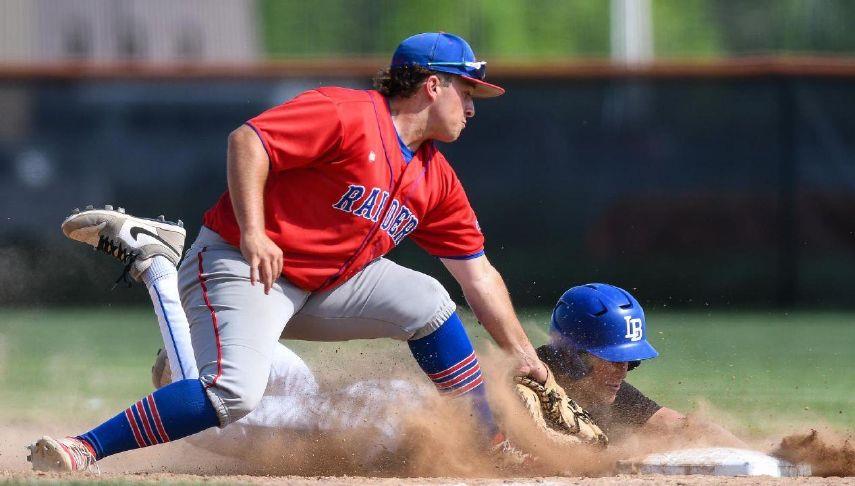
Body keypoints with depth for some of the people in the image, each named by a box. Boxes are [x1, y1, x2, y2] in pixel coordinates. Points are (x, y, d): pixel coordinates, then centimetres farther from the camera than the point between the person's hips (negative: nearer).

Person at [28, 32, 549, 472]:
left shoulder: (437, 180, 11)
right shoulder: (347, 114, -14)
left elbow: (478, 275, 17)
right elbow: (247, 140, -20)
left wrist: (524, 354, 15)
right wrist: (252, 233, -29)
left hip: (320, 287, 9)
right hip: (241, 268, -9)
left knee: (426, 301, 3)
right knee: (234, 394, -30)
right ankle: (83, 450, -33)